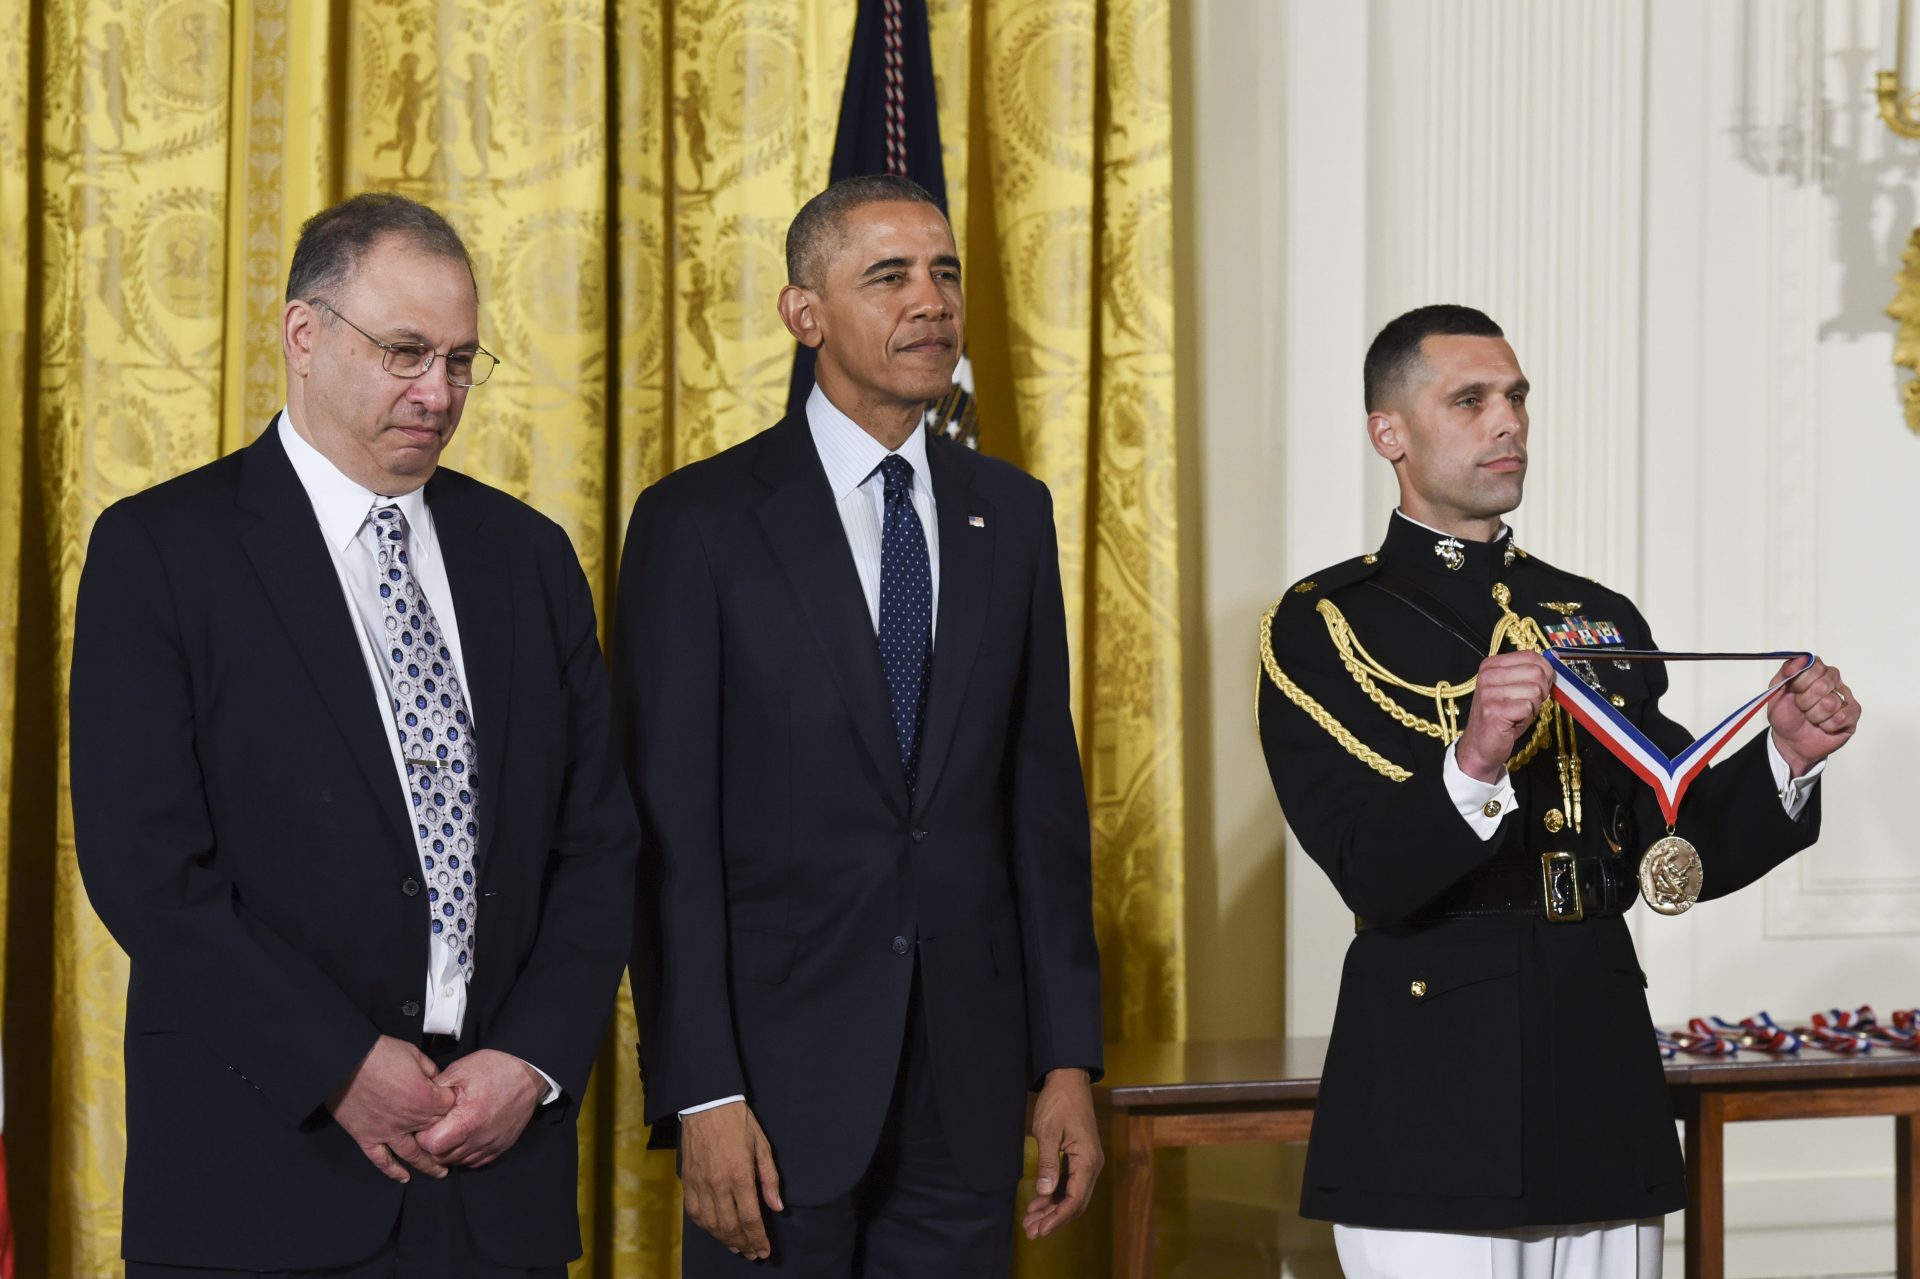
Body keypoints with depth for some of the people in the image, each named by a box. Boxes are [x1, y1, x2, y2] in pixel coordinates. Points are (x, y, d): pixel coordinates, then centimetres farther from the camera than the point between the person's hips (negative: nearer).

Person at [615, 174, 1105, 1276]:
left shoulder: (1011, 514, 10)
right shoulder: (701, 522, -4)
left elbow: (1044, 795, 10)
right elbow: (670, 832, -7)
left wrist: (1069, 1059, 6)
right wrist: (702, 1096, -13)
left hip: (968, 1080, 4)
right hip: (782, 1055, -4)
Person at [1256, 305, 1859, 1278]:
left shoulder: (1601, 622, 17)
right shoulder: (1321, 628, -1)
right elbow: (1372, 876, -13)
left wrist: (1786, 756, -5)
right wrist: (1473, 767, -31)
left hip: (1604, 1107, 5)